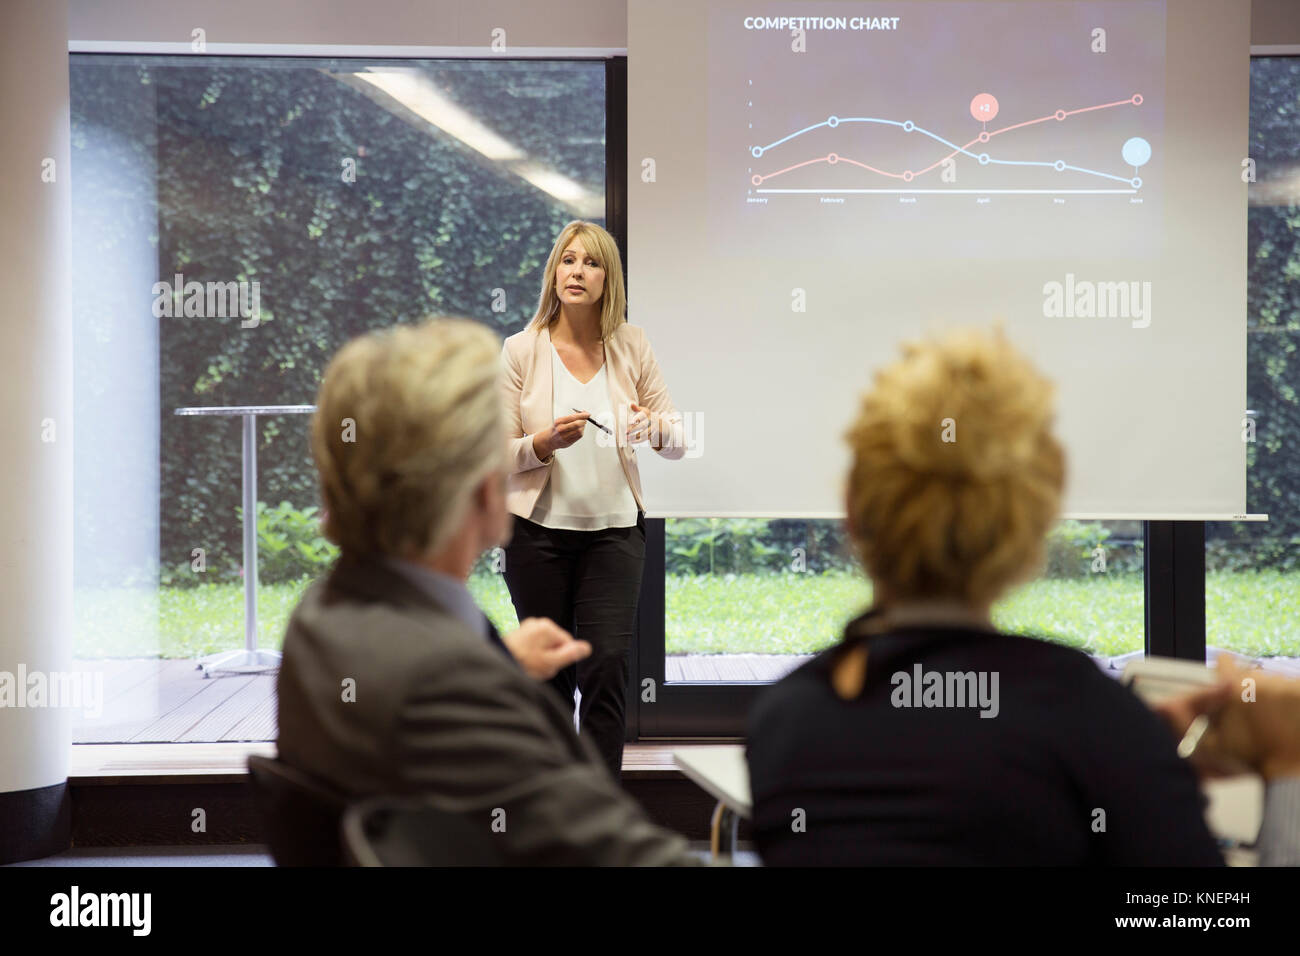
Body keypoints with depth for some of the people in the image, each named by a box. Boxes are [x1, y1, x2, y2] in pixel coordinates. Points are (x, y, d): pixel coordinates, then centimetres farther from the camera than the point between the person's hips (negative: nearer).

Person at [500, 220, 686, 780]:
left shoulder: (631, 346, 3)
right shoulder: (522, 350, -1)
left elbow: (678, 442, 5)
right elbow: (497, 455, -3)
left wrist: (656, 428, -18)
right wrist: (547, 441, -22)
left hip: (614, 529, 1)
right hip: (539, 530, -1)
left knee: (607, 665, -11)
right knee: (549, 672, 6)